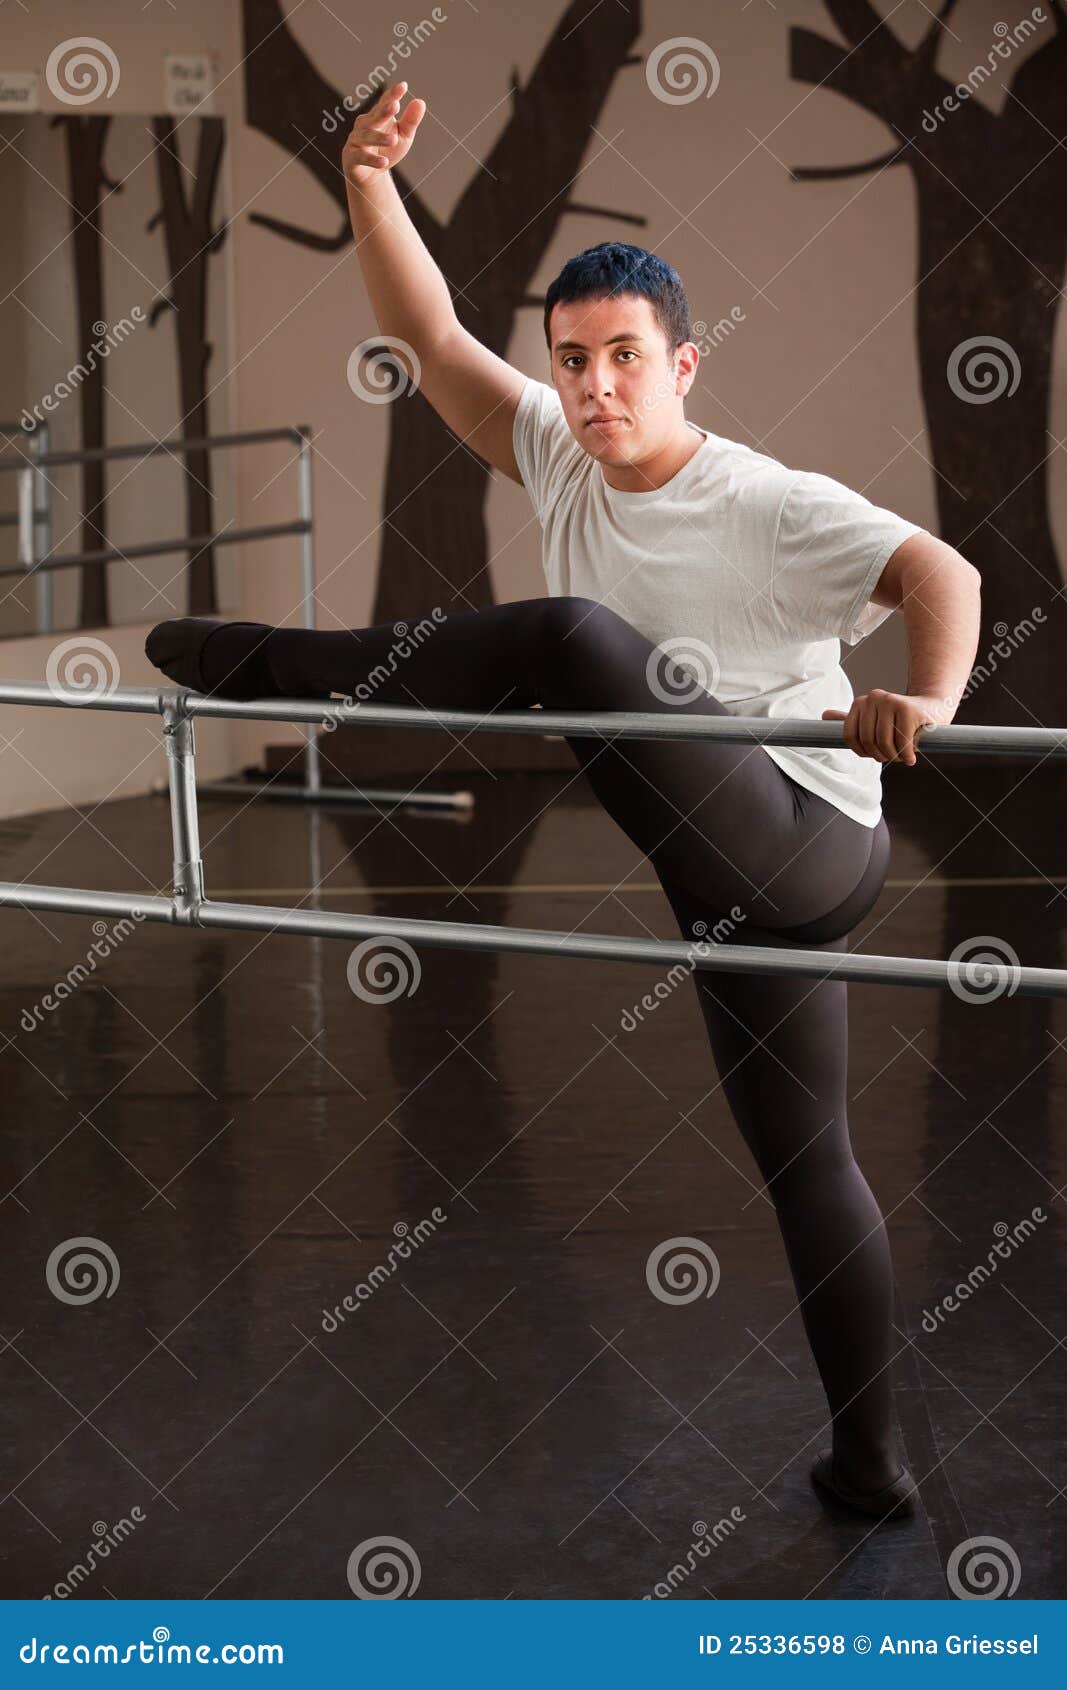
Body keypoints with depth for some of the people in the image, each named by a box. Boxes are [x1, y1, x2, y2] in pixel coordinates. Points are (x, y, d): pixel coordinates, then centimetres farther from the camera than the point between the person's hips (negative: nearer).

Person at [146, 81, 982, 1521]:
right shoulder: (557, 460, 3)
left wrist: (925, 699, -46)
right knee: (806, 1158, 12)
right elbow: (431, 336, 0)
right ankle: (870, 1467, 23)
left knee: (577, 641, -21)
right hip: (740, 886, 8)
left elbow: (941, 572, -27)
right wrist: (370, 185, -13)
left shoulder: (768, 506, -16)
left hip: (812, 849, -8)